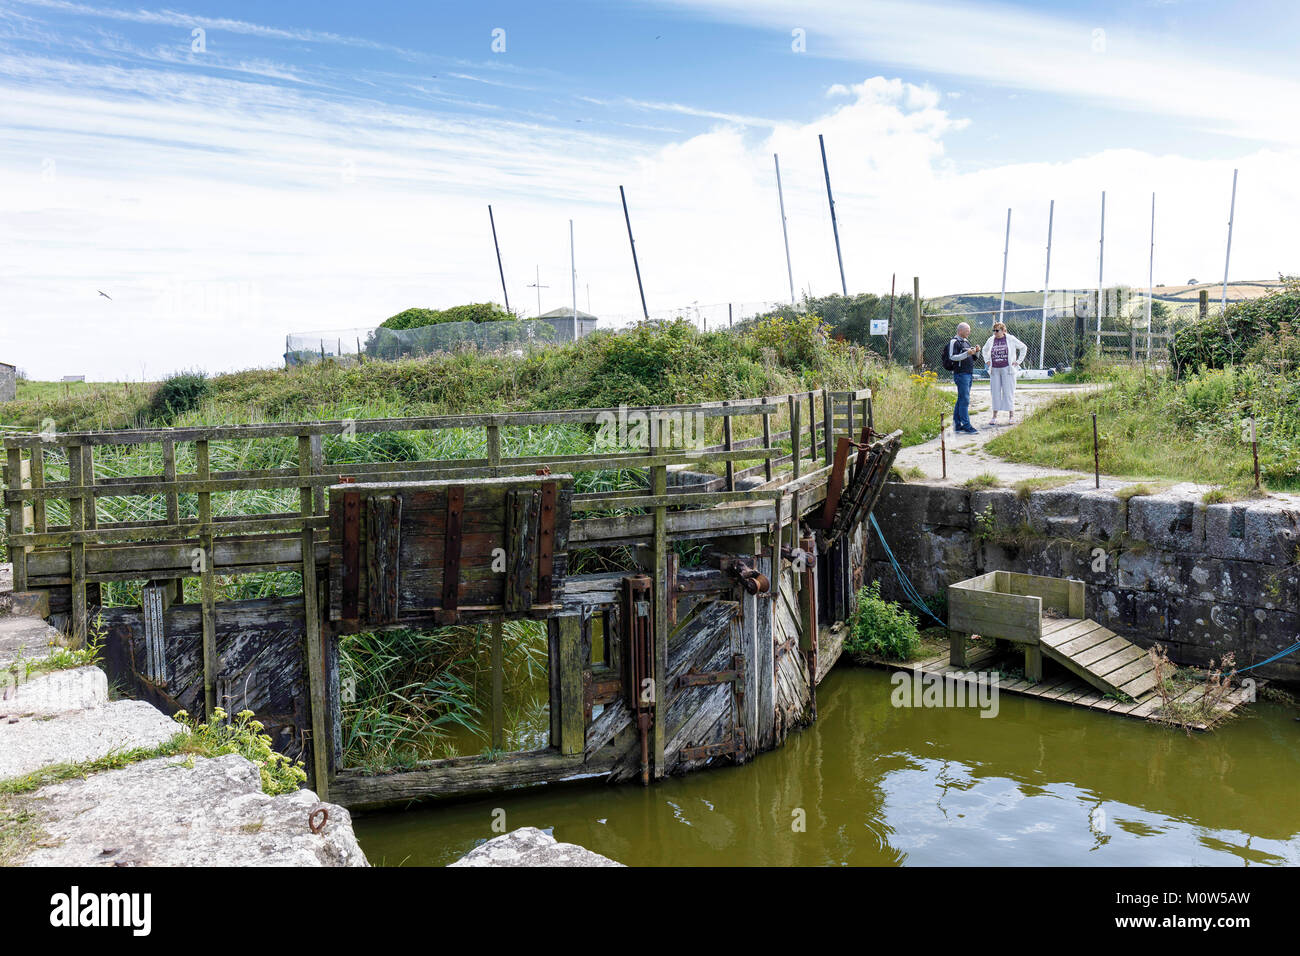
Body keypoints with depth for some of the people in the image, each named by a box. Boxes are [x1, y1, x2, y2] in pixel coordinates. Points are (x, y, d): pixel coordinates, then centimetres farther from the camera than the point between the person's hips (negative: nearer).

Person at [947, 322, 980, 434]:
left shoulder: (966, 341, 19)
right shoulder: (954, 342, -8)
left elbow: (973, 358, 24)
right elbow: (952, 357, -18)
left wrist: (976, 351, 3)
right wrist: (966, 354, -26)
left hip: (969, 374, 9)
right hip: (961, 374, -9)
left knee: (961, 400, 11)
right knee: (964, 400, -11)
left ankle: (957, 425, 16)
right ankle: (967, 426, -11)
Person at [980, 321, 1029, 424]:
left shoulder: (1010, 339, -1)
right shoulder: (991, 340, 8)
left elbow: (1024, 348, 9)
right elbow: (984, 350, 28)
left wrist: (1018, 361, 4)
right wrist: (987, 361, 15)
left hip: (1007, 369, -3)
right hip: (994, 370, 3)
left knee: (1008, 392, -4)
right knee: (995, 392, 3)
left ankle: (1011, 416, 1)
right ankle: (994, 416, 7)